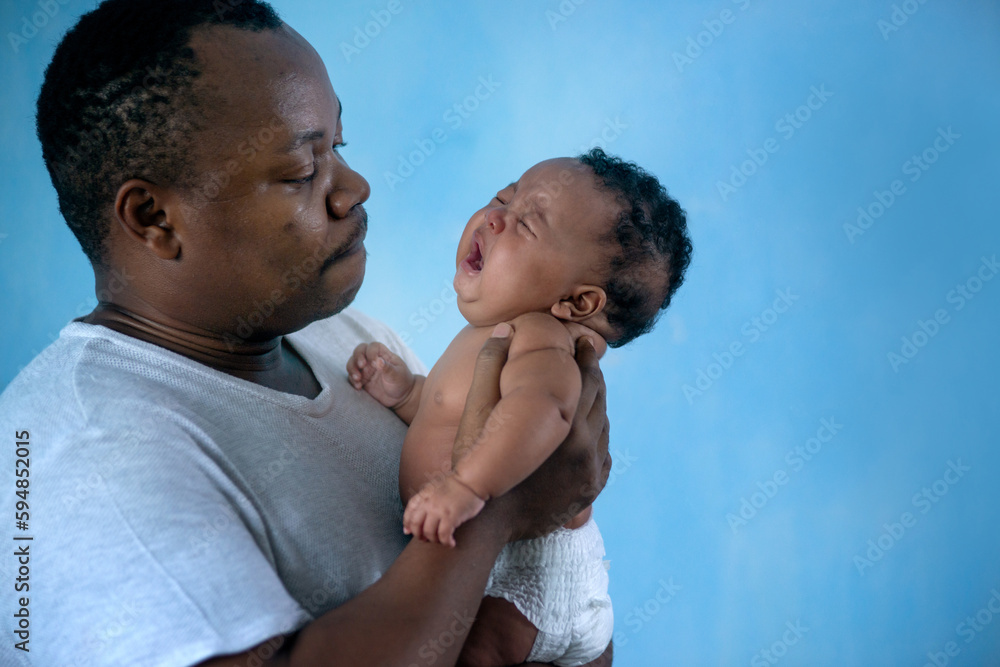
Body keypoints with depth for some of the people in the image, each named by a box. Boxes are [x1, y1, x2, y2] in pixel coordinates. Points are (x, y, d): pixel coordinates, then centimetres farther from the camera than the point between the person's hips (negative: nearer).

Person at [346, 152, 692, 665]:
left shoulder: (534, 337, -23)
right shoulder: (495, 335, 9)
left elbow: (540, 404, -44)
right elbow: (456, 416, 18)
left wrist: (467, 485, -51)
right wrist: (405, 394, 4)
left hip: (528, 583, -10)